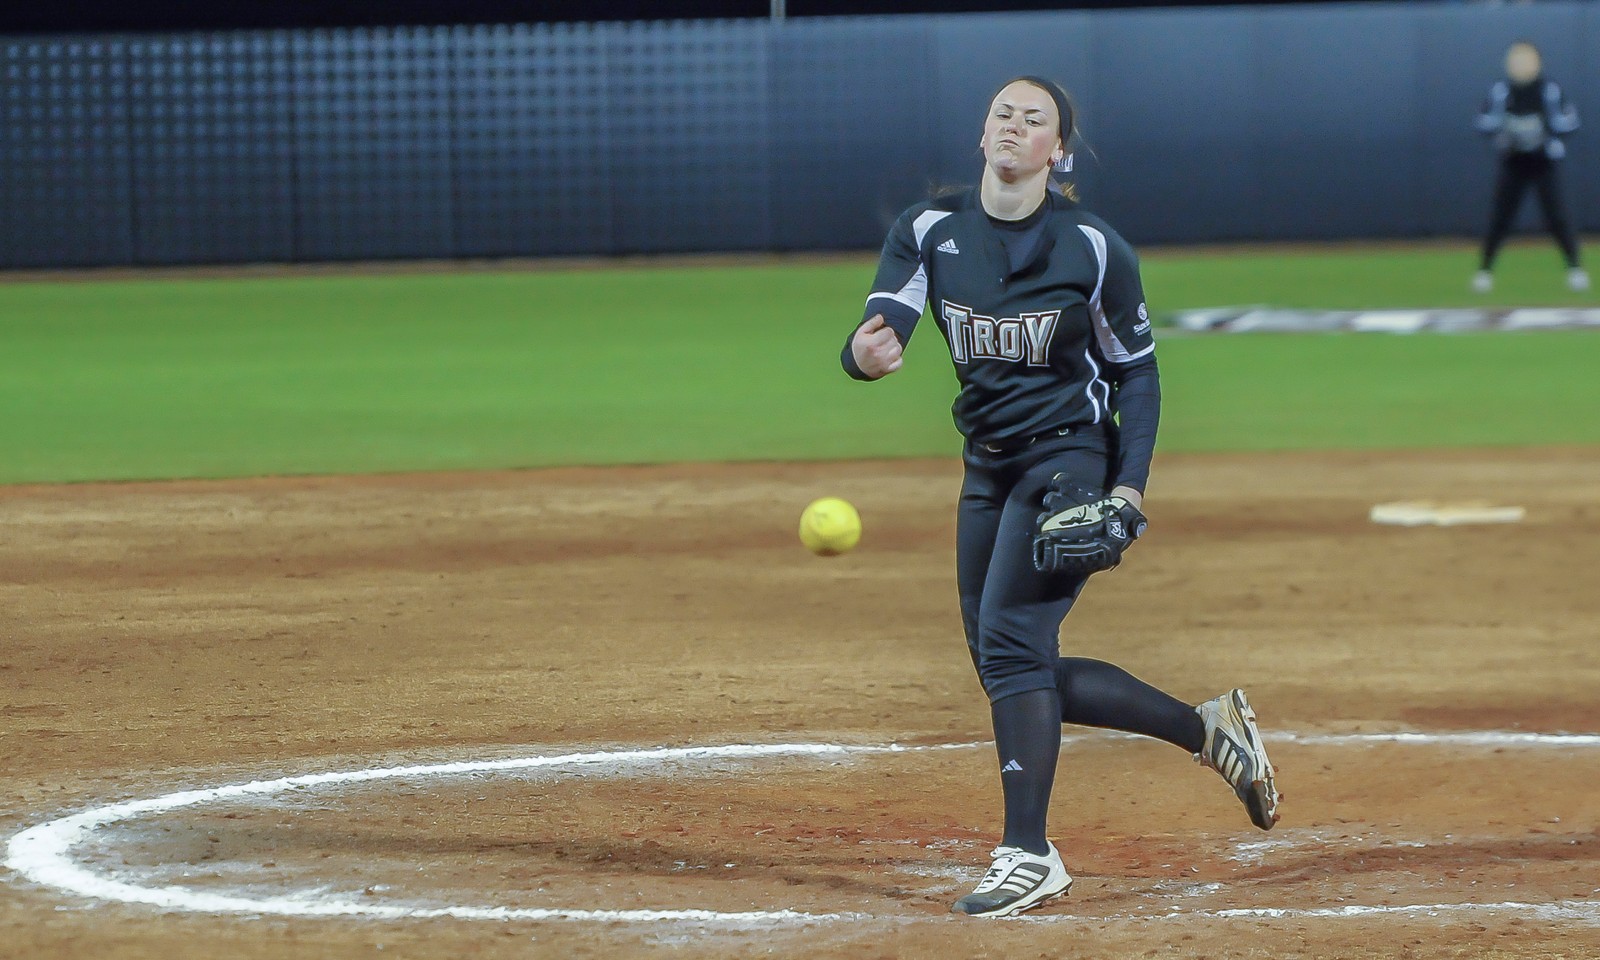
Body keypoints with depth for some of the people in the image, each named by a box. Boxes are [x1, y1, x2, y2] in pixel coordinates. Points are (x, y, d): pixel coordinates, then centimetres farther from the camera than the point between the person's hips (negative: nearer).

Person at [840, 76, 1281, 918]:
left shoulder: (1094, 248, -9)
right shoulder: (929, 231, -2)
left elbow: (1136, 372, -1)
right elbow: (876, 336, -16)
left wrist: (1130, 486, -14)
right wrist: (864, 354, -41)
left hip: (1070, 459, -6)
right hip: (987, 468, 6)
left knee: (1010, 640, -19)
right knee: (1012, 663, 8)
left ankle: (1029, 857, -17)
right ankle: (1208, 730, 22)